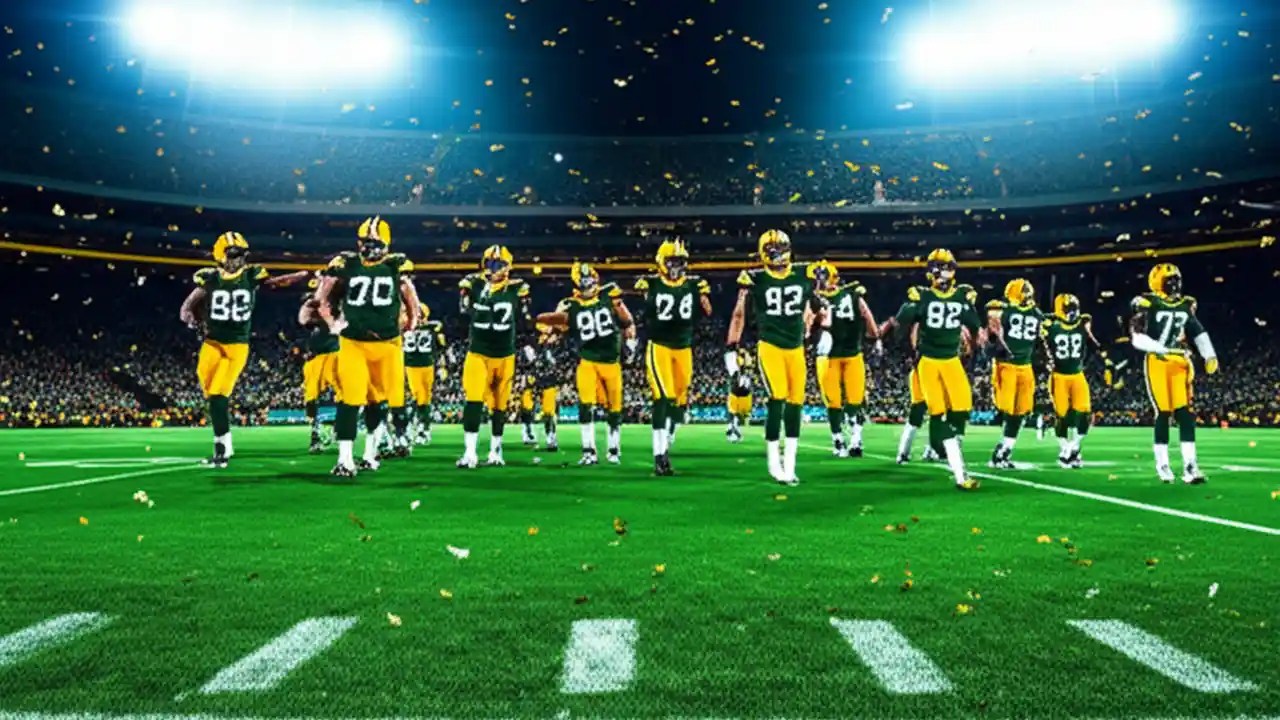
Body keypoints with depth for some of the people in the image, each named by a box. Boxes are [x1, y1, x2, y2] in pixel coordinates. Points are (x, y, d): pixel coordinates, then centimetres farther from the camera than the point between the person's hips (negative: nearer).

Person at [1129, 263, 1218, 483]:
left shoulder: (1185, 305, 12)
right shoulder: (1147, 304, -7)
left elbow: (1198, 332, 19)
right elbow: (1137, 338, -14)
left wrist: (1209, 356, 7)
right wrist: (1160, 349, -25)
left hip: (1179, 362, 5)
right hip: (1157, 362, -5)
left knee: (1185, 412, -2)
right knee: (1163, 413, -4)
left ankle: (1190, 466, -2)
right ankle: (1162, 464, 9)